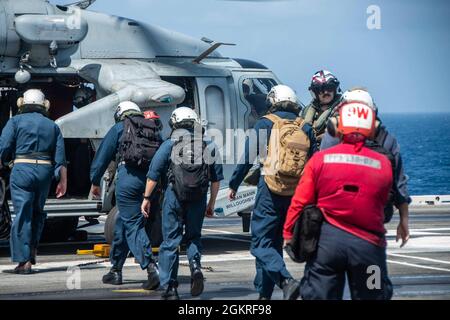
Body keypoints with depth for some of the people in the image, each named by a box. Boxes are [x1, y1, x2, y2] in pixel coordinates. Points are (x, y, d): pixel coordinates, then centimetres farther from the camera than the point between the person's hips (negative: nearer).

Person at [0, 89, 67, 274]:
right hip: (45, 171, 3)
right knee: (37, 212, 20)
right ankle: (32, 251, 15)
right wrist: (63, 181, 9)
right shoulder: (52, 126, 14)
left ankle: (24, 260, -6)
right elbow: (60, 158, 9)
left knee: (23, 215, -3)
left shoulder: (16, 121, 4)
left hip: (22, 169, -3)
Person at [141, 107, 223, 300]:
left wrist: (146, 198, 7)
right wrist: (212, 203, 17)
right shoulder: (208, 145, 9)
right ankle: (196, 266, -8)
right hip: (199, 199, 2)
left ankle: (169, 288, 3)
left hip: (174, 197, -2)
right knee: (194, 237, 20)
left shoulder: (169, 145, 2)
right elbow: (216, 178, 9)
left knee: (170, 242, 4)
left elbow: (153, 175, -1)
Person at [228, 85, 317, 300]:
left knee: (261, 243, -4)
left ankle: (286, 281, -26)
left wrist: (233, 185, 7)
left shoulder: (265, 124, -2)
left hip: (270, 191, -5)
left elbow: (247, 157, -2)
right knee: (274, 242, 16)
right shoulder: (305, 128, 10)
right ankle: (264, 293, 18)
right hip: (296, 194, 5)